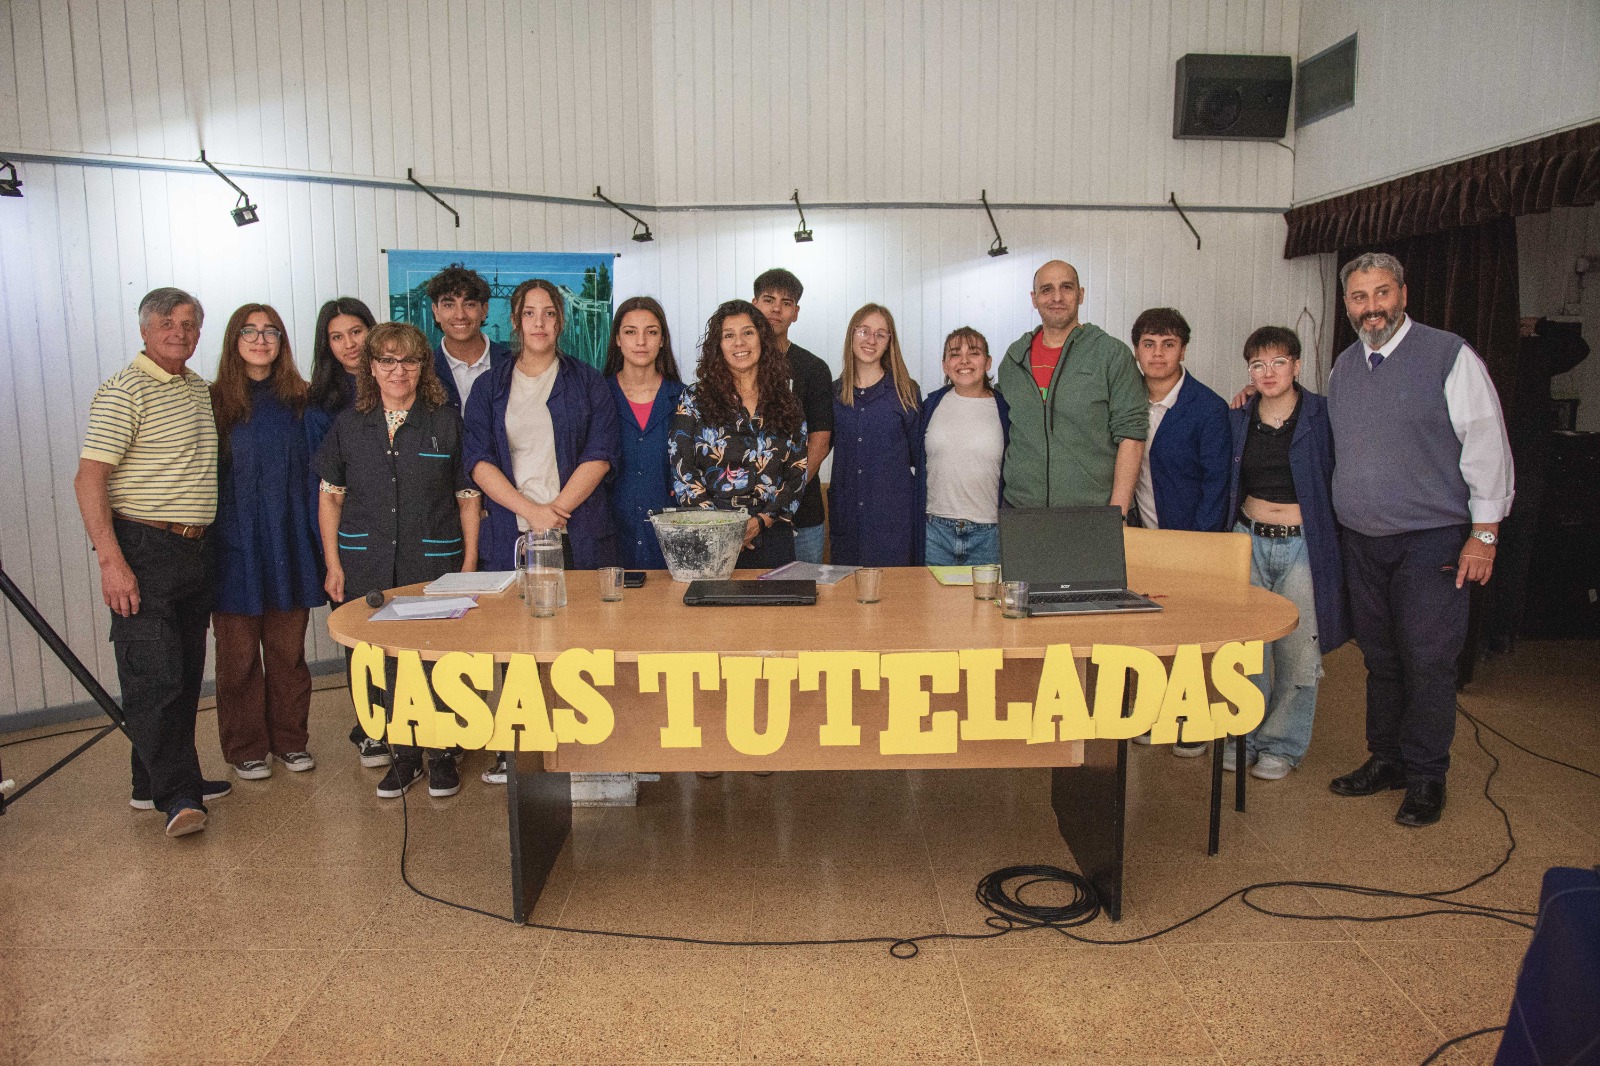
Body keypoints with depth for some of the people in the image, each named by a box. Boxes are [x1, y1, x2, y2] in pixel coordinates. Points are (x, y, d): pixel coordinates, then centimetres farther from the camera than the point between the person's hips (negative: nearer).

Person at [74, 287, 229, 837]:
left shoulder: (200, 388, 13)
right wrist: (112, 561, -24)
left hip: (196, 550, 8)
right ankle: (176, 796, -2)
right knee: (153, 675, -7)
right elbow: (88, 479, -17)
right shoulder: (123, 391, -11)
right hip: (144, 551, -8)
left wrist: (205, 540, 17)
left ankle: (156, 782, 24)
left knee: (185, 674, 12)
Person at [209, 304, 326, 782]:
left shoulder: (298, 400, 6)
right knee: (239, 652, 6)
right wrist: (205, 540, -6)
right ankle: (246, 748, 19)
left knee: (288, 649, 9)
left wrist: (314, 537, 4)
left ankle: (290, 739, 23)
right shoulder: (216, 402, -2)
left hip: (289, 543, 2)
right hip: (236, 545, -2)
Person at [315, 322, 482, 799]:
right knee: (382, 665, 8)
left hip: (435, 564, -2)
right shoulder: (348, 425, 7)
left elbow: (469, 496, 2)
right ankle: (404, 754, 24)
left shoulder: (447, 421, 1)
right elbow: (331, 496, 12)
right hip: (367, 568, 2)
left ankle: (440, 752, 21)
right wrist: (333, 563, 6)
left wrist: (470, 563, -2)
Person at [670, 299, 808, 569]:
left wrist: (762, 521, -8)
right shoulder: (695, 399, 3)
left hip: (771, 535, 2)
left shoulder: (786, 403, 9)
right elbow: (681, 469, -2)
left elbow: (798, 472, 6)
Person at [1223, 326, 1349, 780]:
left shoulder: (1322, 416, -3)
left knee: (1297, 651, 3)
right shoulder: (1238, 421, 7)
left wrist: (1330, 536, -7)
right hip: (1249, 540, 3)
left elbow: (1340, 481, -2)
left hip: (1303, 544, -3)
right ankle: (1244, 735, 21)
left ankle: (1283, 743, 19)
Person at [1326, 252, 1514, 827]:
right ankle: (1385, 760, 27)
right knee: (1379, 658, 13)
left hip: (1431, 541, -5)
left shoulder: (1449, 356, -7)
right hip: (1361, 542, 5)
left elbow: (1487, 445, -8)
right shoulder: (1343, 367, 11)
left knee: (1427, 662, -2)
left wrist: (1484, 532, -11)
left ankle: (1425, 777, 12)